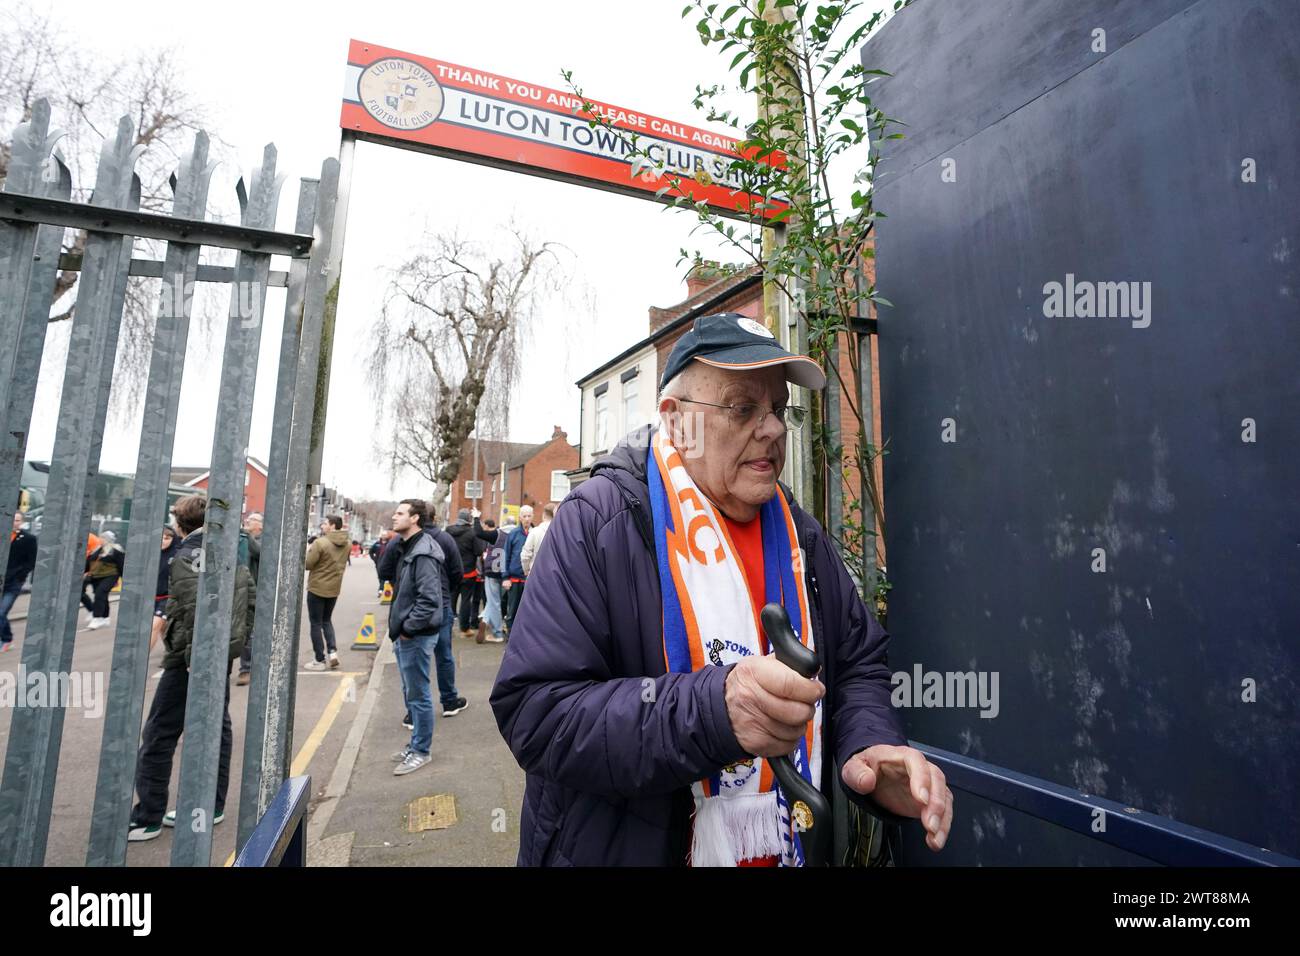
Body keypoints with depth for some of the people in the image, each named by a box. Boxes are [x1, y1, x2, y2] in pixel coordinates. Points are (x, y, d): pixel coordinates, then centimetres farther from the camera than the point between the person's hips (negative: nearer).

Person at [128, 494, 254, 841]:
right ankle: (212, 807, 23)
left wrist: (193, 659, -16)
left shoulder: (186, 556, -10)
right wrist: (237, 639, 12)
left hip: (189, 657, -7)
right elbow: (252, 599, 8)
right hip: (223, 655, 7)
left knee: (159, 735, 4)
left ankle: (147, 817, 12)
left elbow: (196, 608, -21)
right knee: (217, 728, 13)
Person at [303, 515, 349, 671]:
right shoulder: (346, 544, 2)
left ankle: (320, 660, 10)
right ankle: (332, 651, 8)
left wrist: (308, 552, 3)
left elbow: (307, 564, -14)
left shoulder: (320, 543, -20)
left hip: (317, 588, -6)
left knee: (316, 623, 6)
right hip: (334, 588, 6)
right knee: (326, 620, 22)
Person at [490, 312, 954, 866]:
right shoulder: (599, 522, -21)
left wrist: (871, 744, -16)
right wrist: (713, 710, -38)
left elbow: (859, 661, 5)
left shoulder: (800, 533, -2)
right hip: (627, 849, -4)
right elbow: (535, 713, -26)